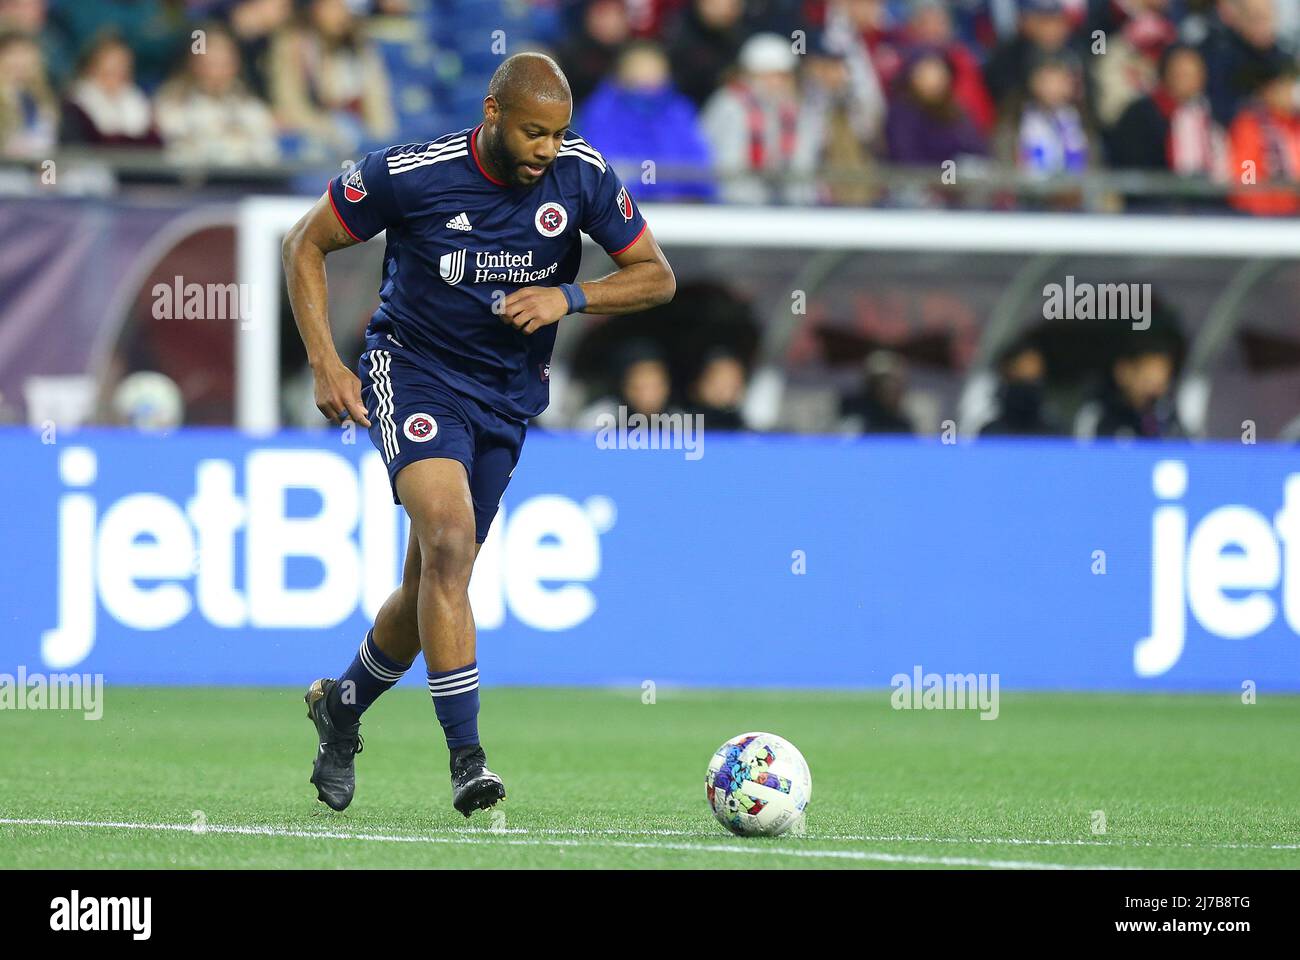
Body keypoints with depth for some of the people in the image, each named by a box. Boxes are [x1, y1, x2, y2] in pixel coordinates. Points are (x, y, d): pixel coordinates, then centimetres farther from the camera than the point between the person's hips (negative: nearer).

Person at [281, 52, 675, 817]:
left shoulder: (582, 175, -11)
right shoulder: (410, 175, -18)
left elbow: (656, 277, -2)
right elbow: (306, 244, -5)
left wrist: (568, 297, -20)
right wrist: (325, 363, -14)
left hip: (508, 397, 4)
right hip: (413, 373, -4)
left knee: (435, 584, 10)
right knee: (449, 540, -27)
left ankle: (342, 706, 39)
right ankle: (467, 758, -27)